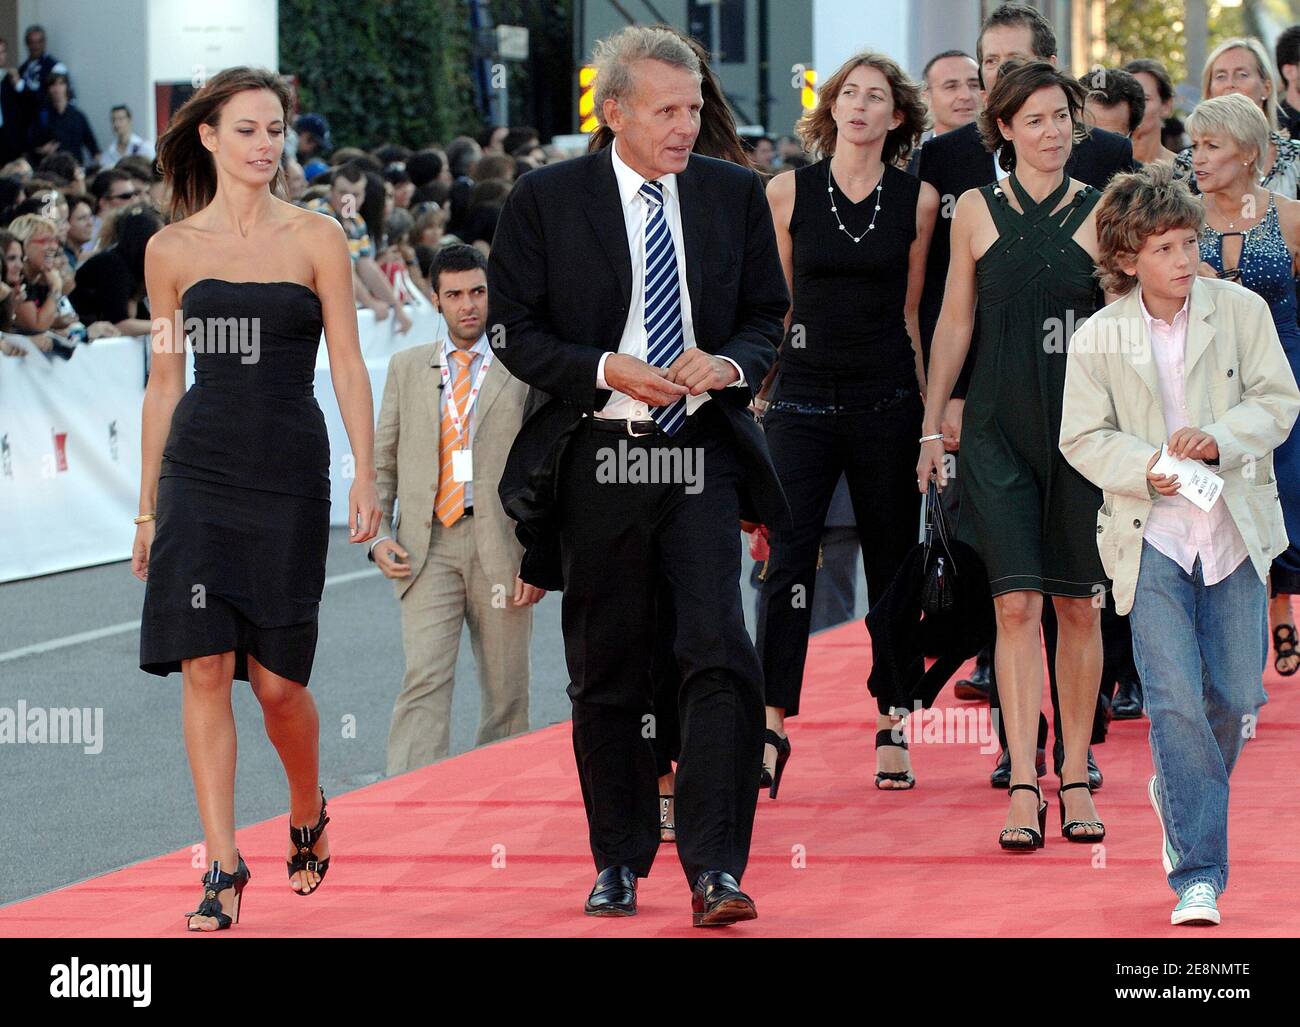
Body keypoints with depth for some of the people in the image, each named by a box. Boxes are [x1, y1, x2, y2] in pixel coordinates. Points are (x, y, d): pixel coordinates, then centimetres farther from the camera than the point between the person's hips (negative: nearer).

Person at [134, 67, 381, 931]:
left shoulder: (316, 239, 2)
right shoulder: (172, 250, 6)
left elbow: (348, 367, 0)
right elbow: (166, 380, 11)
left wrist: (366, 475, -10)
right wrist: (148, 505, 11)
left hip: (289, 470, -1)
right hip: (200, 468, 1)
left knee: (278, 680, 1)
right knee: (204, 669, -7)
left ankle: (309, 814, 30)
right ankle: (223, 865, -3)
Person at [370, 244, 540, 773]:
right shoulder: (407, 367, 13)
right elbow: (382, 461, 15)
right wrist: (378, 535, 1)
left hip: (501, 547, 0)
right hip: (428, 545, 0)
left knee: (506, 690, 5)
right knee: (424, 681, -13)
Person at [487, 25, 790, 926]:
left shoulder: (735, 195, 6)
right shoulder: (547, 200, -1)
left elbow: (768, 316, 12)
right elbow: (515, 328, 0)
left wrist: (729, 364, -10)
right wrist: (605, 370, -15)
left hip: (702, 455, 1)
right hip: (595, 461, 0)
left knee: (720, 655, -15)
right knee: (607, 674, 8)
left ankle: (715, 869, -16)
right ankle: (619, 864, 22)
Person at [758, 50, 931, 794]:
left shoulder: (918, 199, 3)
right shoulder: (788, 192, 2)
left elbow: (914, 311, 8)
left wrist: (932, 408, 6)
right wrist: (755, 392, 6)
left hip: (887, 401, 1)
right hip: (804, 397, -1)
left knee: (892, 563, 7)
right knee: (788, 562, -11)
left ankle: (892, 726, 15)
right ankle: (773, 727, -11)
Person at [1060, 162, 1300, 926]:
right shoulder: (1099, 338, -1)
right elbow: (1083, 437, 2)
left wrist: (1219, 440, -18)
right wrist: (1146, 470, -16)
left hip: (1236, 530, 2)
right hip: (1152, 539, -2)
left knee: (1237, 697, 4)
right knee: (1175, 701, -11)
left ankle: (1178, 796, 36)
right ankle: (1198, 874, -7)